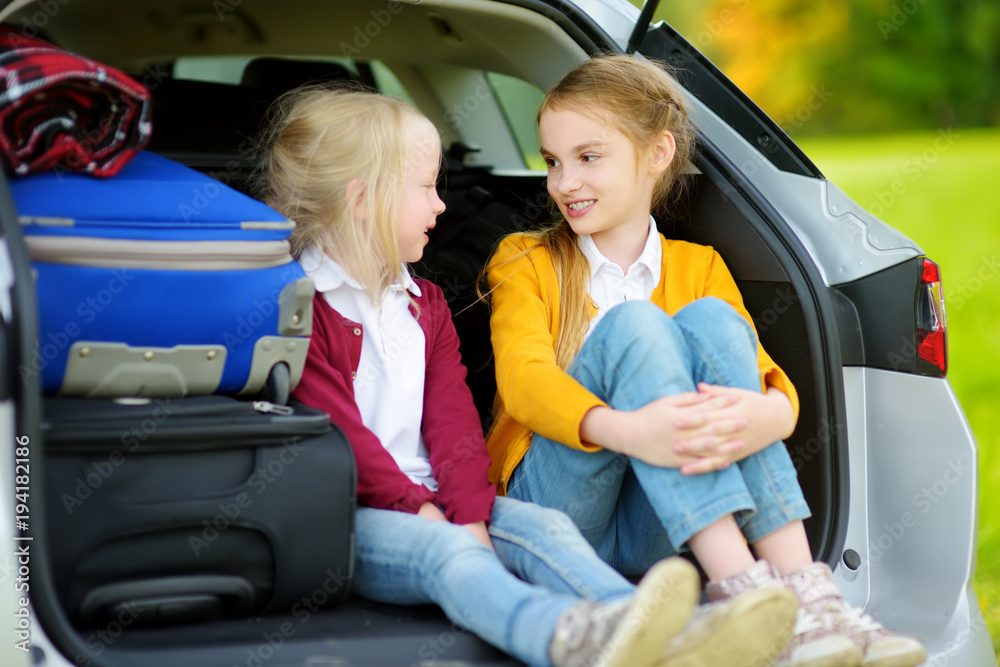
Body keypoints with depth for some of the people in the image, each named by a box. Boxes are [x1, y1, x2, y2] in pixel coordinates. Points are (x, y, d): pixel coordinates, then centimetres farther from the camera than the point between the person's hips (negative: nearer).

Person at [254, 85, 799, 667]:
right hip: (345, 516, -6)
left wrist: (470, 517, -9)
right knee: (442, 552, -35)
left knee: (542, 526, -20)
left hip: (433, 501, 7)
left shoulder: (425, 304, 21)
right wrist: (421, 512, -19)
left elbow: (451, 417, 8)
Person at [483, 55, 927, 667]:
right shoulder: (526, 262, 8)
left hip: (650, 534, 2)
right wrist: (620, 429, -35)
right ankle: (742, 590, -42)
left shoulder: (698, 267, 15)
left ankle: (804, 589, -34)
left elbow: (776, 383, -2)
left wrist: (764, 417, -30)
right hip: (555, 507, -2)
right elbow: (523, 377, -12)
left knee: (710, 320, -21)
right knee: (631, 325, -25)